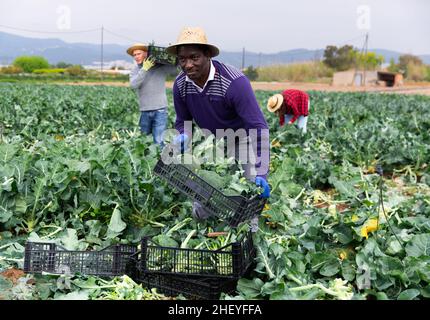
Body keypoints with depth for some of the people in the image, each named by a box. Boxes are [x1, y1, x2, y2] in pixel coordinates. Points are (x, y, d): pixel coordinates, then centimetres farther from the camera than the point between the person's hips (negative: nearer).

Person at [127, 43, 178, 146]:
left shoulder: (160, 67, 0)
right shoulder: (134, 71, 8)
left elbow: (176, 69, -2)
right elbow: (133, 85, -11)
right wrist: (144, 69, -18)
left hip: (160, 110, -3)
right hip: (144, 111, 3)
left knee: (159, 142, -8)